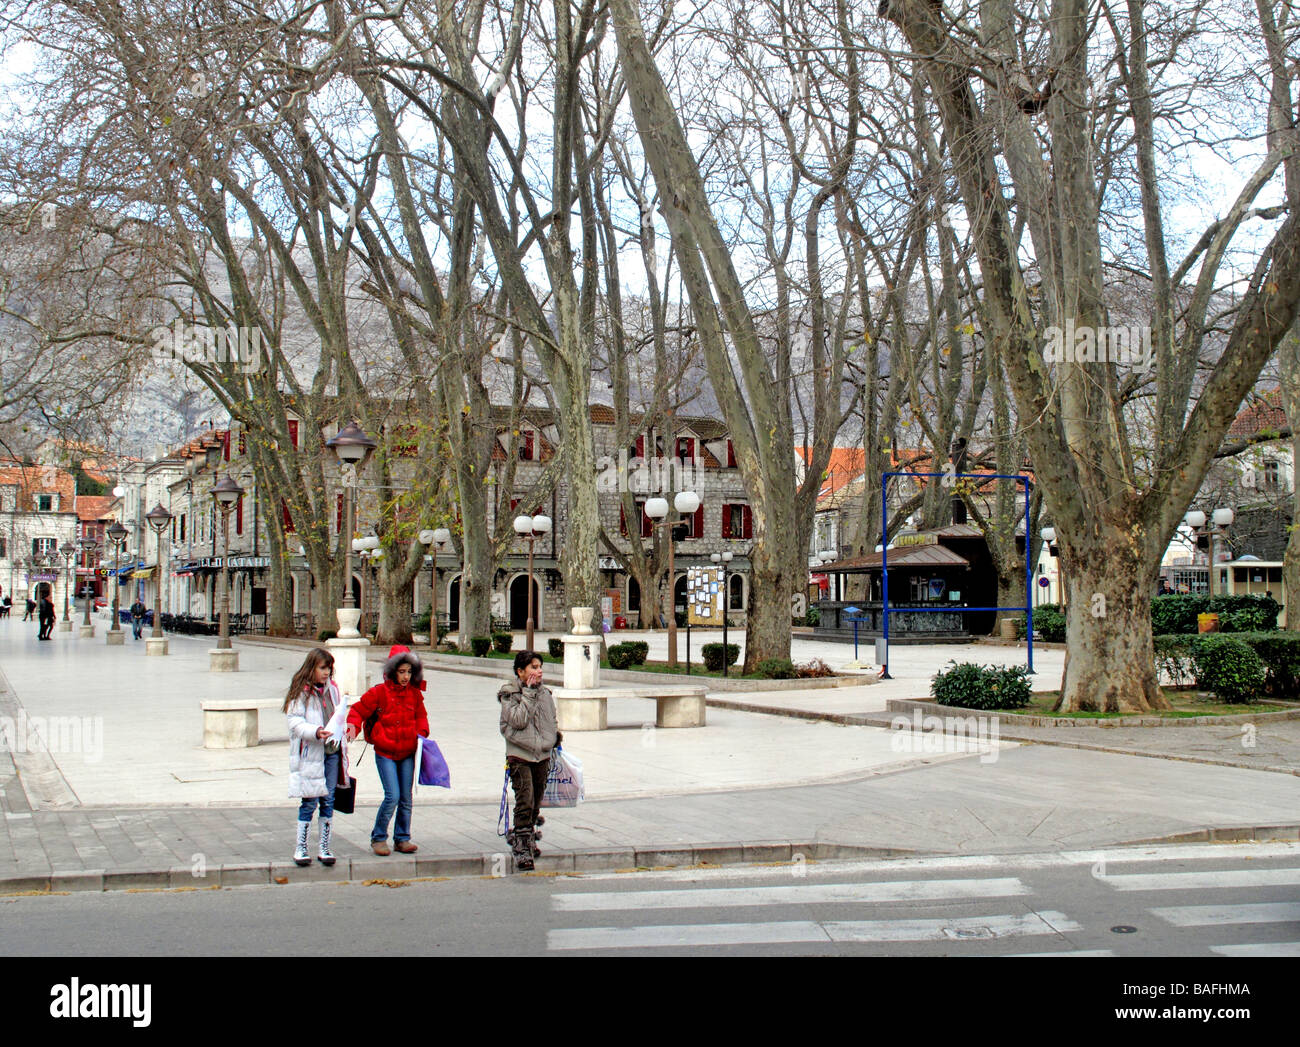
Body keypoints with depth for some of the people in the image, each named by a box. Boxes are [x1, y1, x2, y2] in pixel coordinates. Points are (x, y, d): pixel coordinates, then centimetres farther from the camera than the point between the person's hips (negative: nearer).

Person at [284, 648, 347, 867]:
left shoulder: (332, 688, 11)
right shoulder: (301, 692, -7)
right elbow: (295, 723, -14)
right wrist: (316, 732, -28)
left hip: (332, 752, 5)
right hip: (310, 755, -5)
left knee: (328, 801, 7)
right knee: (309, 802, -2)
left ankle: (324, 847, 15)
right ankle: (300, 847, 10)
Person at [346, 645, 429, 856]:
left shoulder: (414, 694, 5)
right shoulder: (379, 692, -8)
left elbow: (420, 716, 21)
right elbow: (358, 710, 0)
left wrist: (421, 733, 5)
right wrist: (353, 727, -17)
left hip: (407, 753, 4)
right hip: (385, 753, -4)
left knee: (406, 798, 7)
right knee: (392, 796, -12)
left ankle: (402, 839, 20)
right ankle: (378, 838, 6)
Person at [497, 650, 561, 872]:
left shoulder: (544, 693, 11)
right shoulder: (510, 694, -5)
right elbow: (519, 720, -19)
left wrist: (556, 737, 14)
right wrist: (528, 693, -17)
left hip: (542, 755, 5)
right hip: (520, 756, -5)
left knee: (536, 804, 10)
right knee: (525, 802, -14)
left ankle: (528, 839, 26)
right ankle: (521, 848, -12)